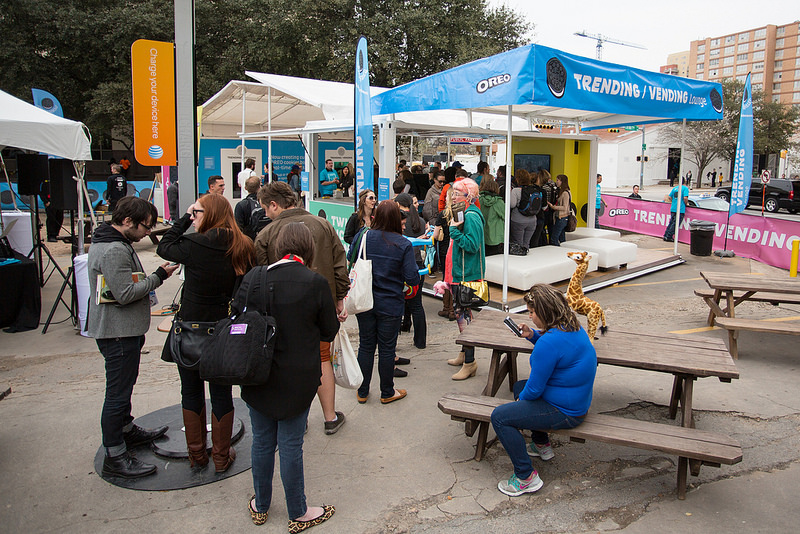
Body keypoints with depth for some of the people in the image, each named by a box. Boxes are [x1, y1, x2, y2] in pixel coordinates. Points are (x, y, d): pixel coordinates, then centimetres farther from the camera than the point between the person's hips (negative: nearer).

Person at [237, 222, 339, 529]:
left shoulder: (253, 278, -8)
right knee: (291, 445, 9)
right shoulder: (315, 283, -15)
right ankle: (298, 514, 25)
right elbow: (329, 333, -5)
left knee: (262, 441, 18)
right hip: (297, 380, -3)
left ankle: (260, 507, 36)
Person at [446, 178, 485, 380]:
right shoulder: (463, 213, 15)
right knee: (459, 313, 18)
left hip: (467, 274, -11)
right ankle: (464, 354, 31)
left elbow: (472, 245, -25)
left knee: (464, 315, -6)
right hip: (459, 272, 11)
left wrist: (455, 230, -22)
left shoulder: (471, 216, -17)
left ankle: (470, 362, 1)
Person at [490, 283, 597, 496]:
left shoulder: (549, 342, -30)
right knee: (519, 386, 30)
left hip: (565, 412, -10)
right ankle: (542, 446, 40)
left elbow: (535, 389, -24)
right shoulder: (573, 327, -1)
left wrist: (521, 398, -2)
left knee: (499, 417, -12)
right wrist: (532, 335, 4)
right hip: (577, 399, 10)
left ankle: (526, 477, -3)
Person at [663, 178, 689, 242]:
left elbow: (669, 197, 11)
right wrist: (686, 204, 0)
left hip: (673, 209, 6)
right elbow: (685, 198, -17)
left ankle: (666, 236, 14)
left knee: (671, 222, 15)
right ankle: (669, 237, -2)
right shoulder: (685, 188, -5)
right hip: (680, 209, -6)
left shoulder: (674, 188, 13)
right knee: (675, 224, -1)